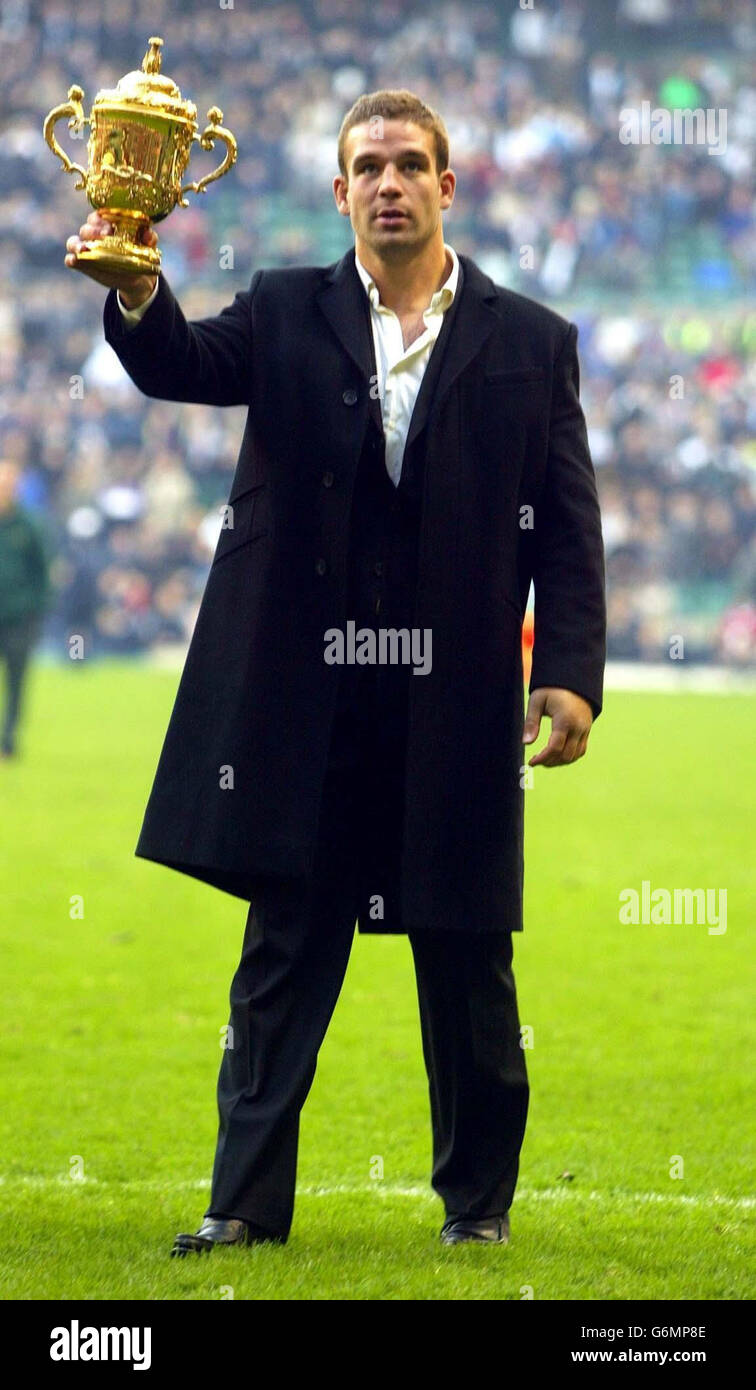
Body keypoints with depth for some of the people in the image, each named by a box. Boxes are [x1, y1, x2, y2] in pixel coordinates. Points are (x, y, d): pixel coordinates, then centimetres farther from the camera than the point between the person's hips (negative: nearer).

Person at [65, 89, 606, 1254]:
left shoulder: (530, 341, 6)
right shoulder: (285, 316, 8)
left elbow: (568, 525, 3)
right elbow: (182, 365, -11)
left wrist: (572, 671, -7)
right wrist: (135, 297, -33)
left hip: (456, 708, 0)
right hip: (308, 703, 0)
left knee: (468, 961, 7)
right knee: (284, 952, 3)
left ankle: (478, 1199, 19)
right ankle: (249, 1200, 7)